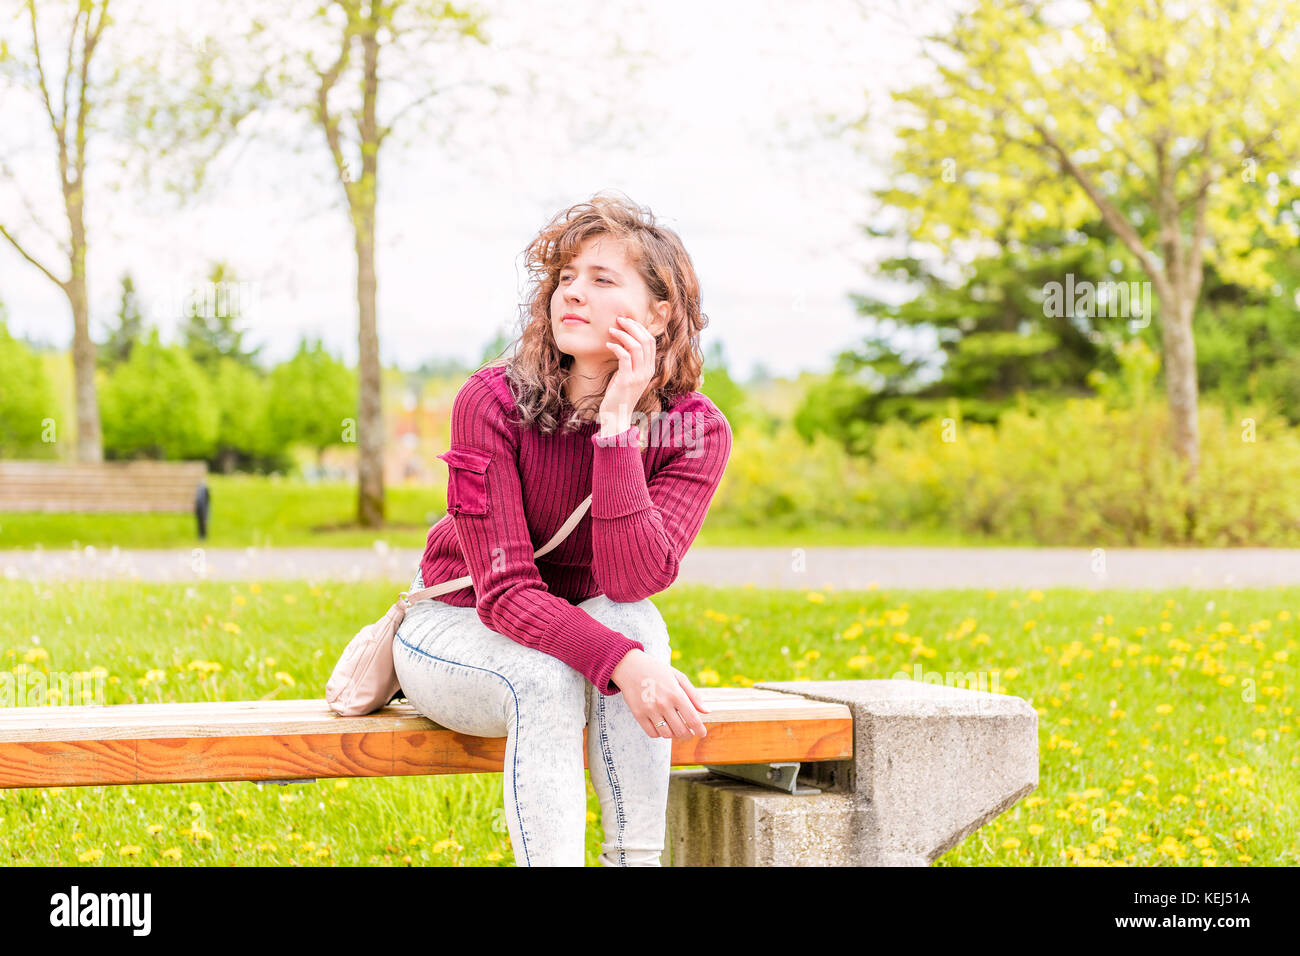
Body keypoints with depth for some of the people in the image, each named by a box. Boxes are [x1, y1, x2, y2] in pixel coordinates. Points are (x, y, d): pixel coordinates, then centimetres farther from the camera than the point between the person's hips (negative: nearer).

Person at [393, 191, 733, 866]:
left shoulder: (696, 431, -16)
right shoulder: (492, 402, -23)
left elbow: (630, 582, -31)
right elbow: (503, 588, -29)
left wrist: (618, 422, -36)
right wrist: (623, 664, -45)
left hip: (566, 628, 2)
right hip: (453, 628, -2)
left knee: (633, 622, -32)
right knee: (547, 675, -35)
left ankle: (634, 858, -28)